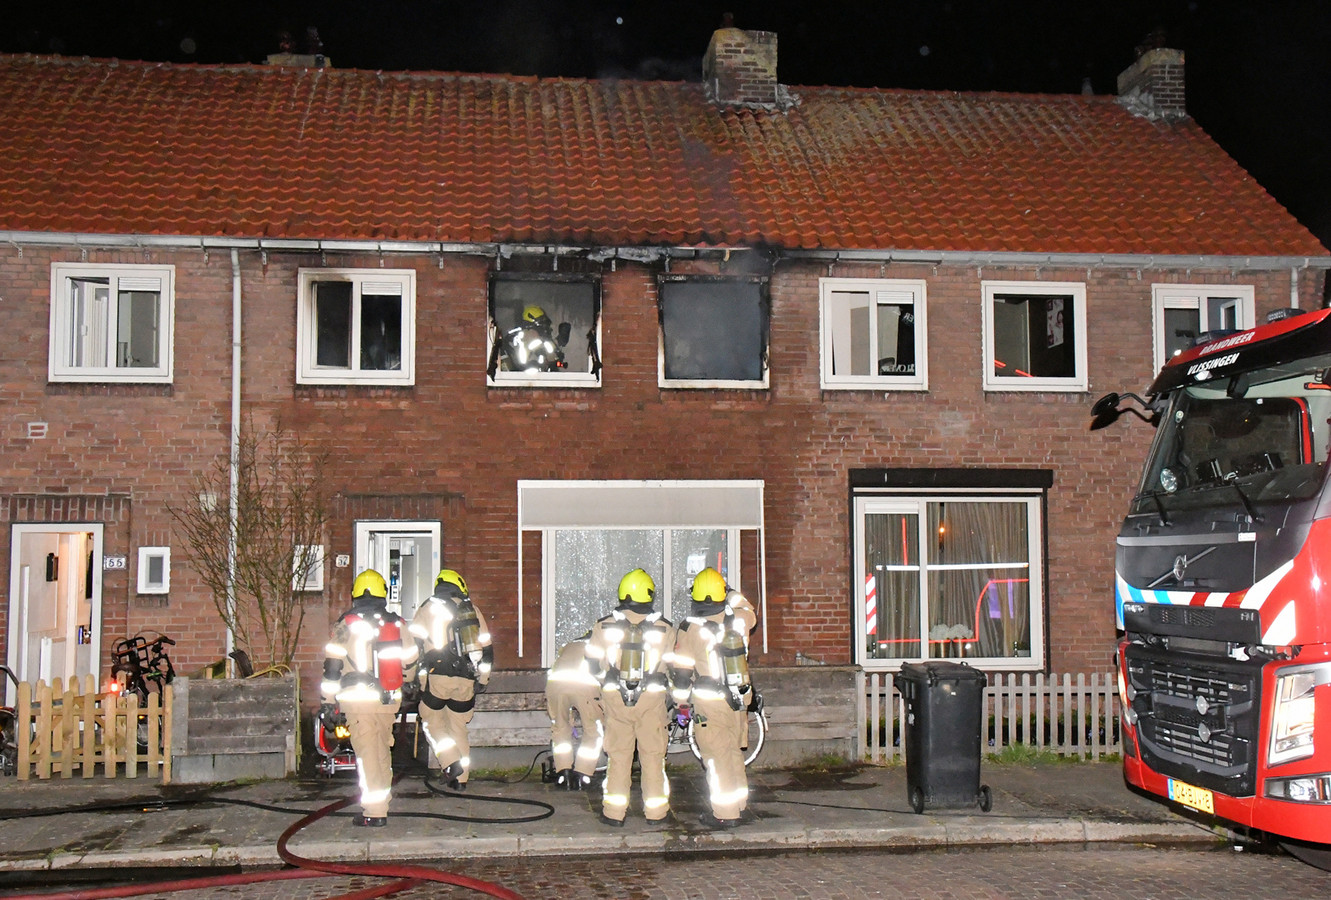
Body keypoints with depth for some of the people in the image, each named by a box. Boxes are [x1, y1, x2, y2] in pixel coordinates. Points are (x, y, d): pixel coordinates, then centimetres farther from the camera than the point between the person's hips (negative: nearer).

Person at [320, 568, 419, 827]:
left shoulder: (346, 624, -6)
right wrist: (403, 683, 36)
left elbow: (332, 665, -5)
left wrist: (328, 700, 3)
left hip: (358, 700, -4)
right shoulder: (397, 624, 7)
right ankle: (381, 806, 20)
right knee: (383, 752, 15)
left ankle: (374, 813, -1)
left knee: (368, 756, -1)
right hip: (389, 700, 4)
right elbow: (410, 660, 17)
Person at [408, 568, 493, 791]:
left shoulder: (428, 607, 5)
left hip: (437, 675, -3)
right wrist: (482, 679, 23)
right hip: (466, 679, 3)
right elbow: (487, 649, 16)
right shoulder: (473, 610, 15)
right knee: (458, 726, 14)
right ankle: (460, 778, 14)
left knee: (431, 720, 12)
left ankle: (450, 763, -6)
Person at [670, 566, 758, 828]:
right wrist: (732, 593, 30)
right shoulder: (739, 620, -3)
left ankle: (725, 814, 7)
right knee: (734, 753, 18)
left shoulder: (689, 629, -13)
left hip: (710, 703, -5)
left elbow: (681, 672, -7)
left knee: (718, 758, 3)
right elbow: (752, 614, 24)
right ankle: (740, 804, 29)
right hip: (740, 698, 5)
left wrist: (681, 700, 5)